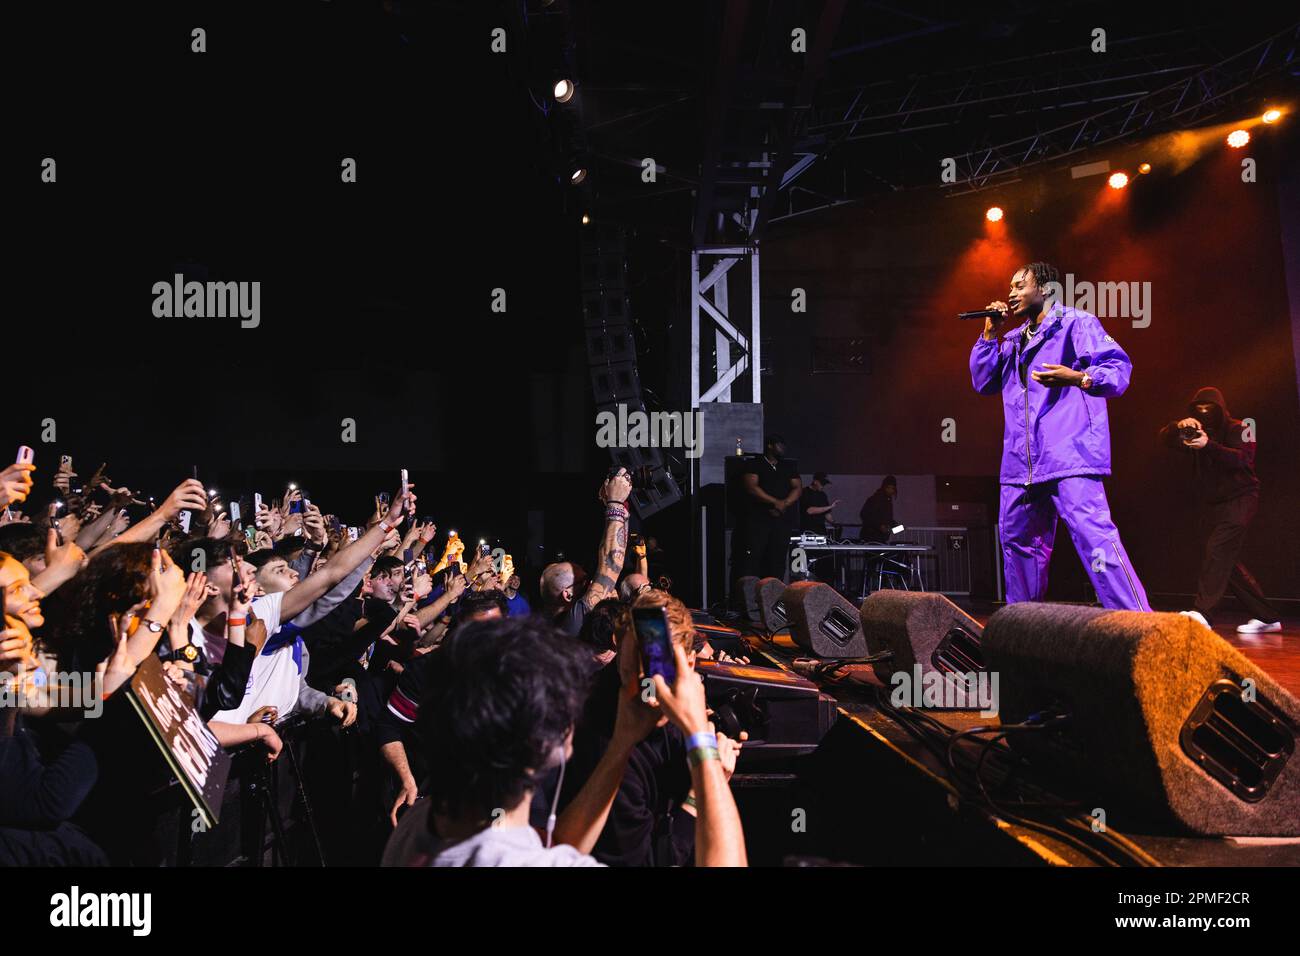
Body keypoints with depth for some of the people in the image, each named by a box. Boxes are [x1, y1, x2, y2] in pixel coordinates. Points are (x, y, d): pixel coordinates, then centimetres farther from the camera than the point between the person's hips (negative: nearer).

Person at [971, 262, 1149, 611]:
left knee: (1094, 535, -19)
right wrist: (989, 334, 11)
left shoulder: (1076, 323, 1)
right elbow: (982, 382, 19)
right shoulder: (1013, 340, 24)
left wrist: (1079, 378, -27)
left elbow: (1119, 367, -8)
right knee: (1017, 540, 13)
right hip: (1021, 463, 8)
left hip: (1069, 454, -8)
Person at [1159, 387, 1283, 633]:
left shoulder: (1237, 430, -6)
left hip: (1239, 499, -7)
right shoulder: (1195, 432, 11)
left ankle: (1202, 612, -34)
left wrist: (1208, 445, -40)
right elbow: (1165, 439, -3)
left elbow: (1242, 459, -24)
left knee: (1217, 550, -23)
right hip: (1213, 504, 8)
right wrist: (1179, 426, -26)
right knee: (1227, 561, 7)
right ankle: (1266, 616, 16)